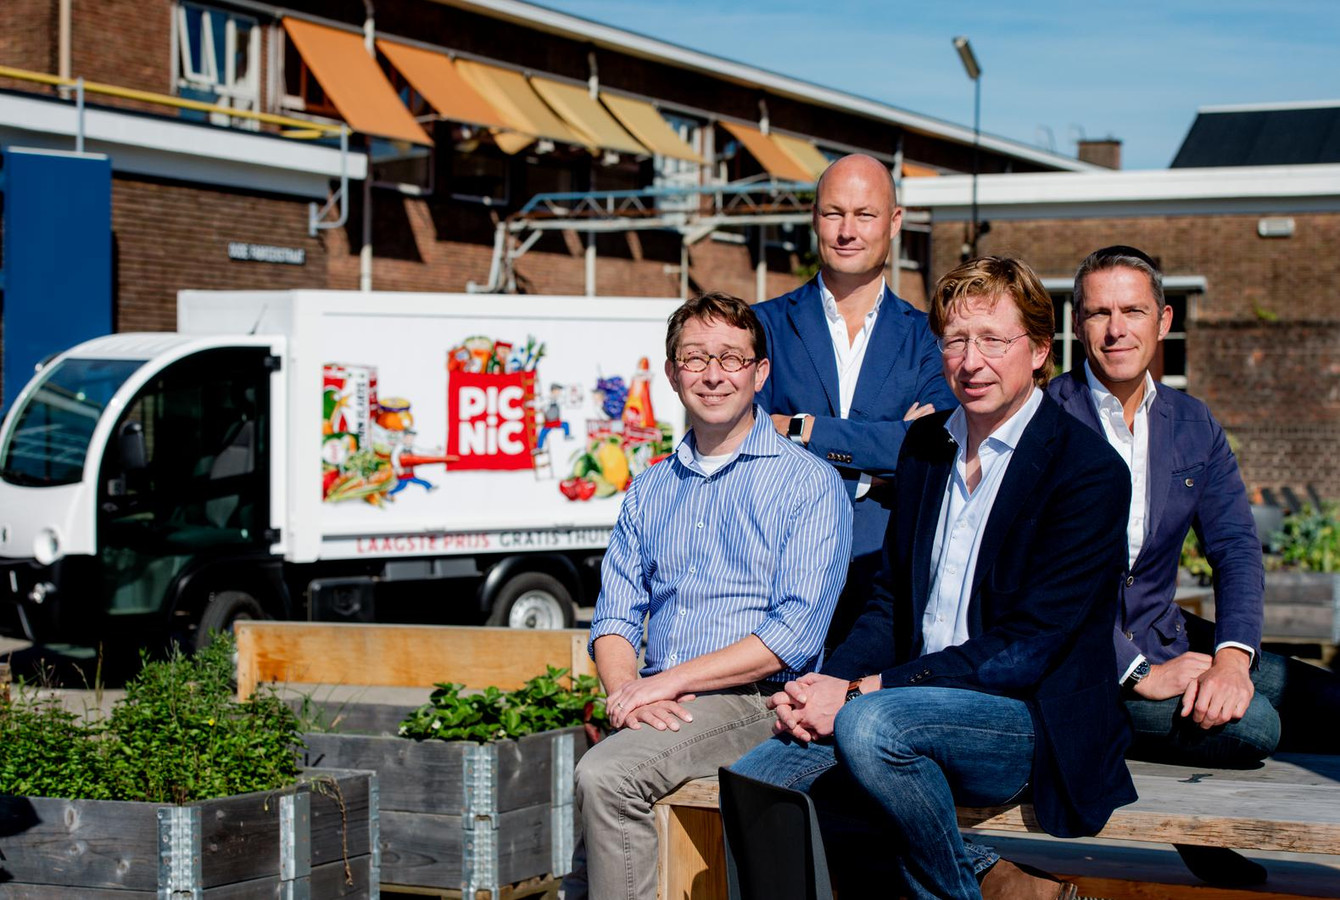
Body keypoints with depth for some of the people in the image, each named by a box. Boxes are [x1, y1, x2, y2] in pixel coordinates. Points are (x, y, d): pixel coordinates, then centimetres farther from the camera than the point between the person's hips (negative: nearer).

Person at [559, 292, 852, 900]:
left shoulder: (809, 482, 2)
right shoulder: (648, 492, 21)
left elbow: (795, 633, -8)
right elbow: (614, 619, 14)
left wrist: (670, 680, -14)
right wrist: (628, 691, -9)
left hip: (753, 702, -5)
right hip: (660, 710, 5)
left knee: (605, 776, -30)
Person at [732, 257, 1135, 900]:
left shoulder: (1088, 472, -11)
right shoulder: (925, 447, 12)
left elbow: (1025, 649, -16)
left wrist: (861, 692, -21)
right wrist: (826, 686, -5)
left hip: (1034, 720, -7)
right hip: (916, 707, 7)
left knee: (872, 724, -35)